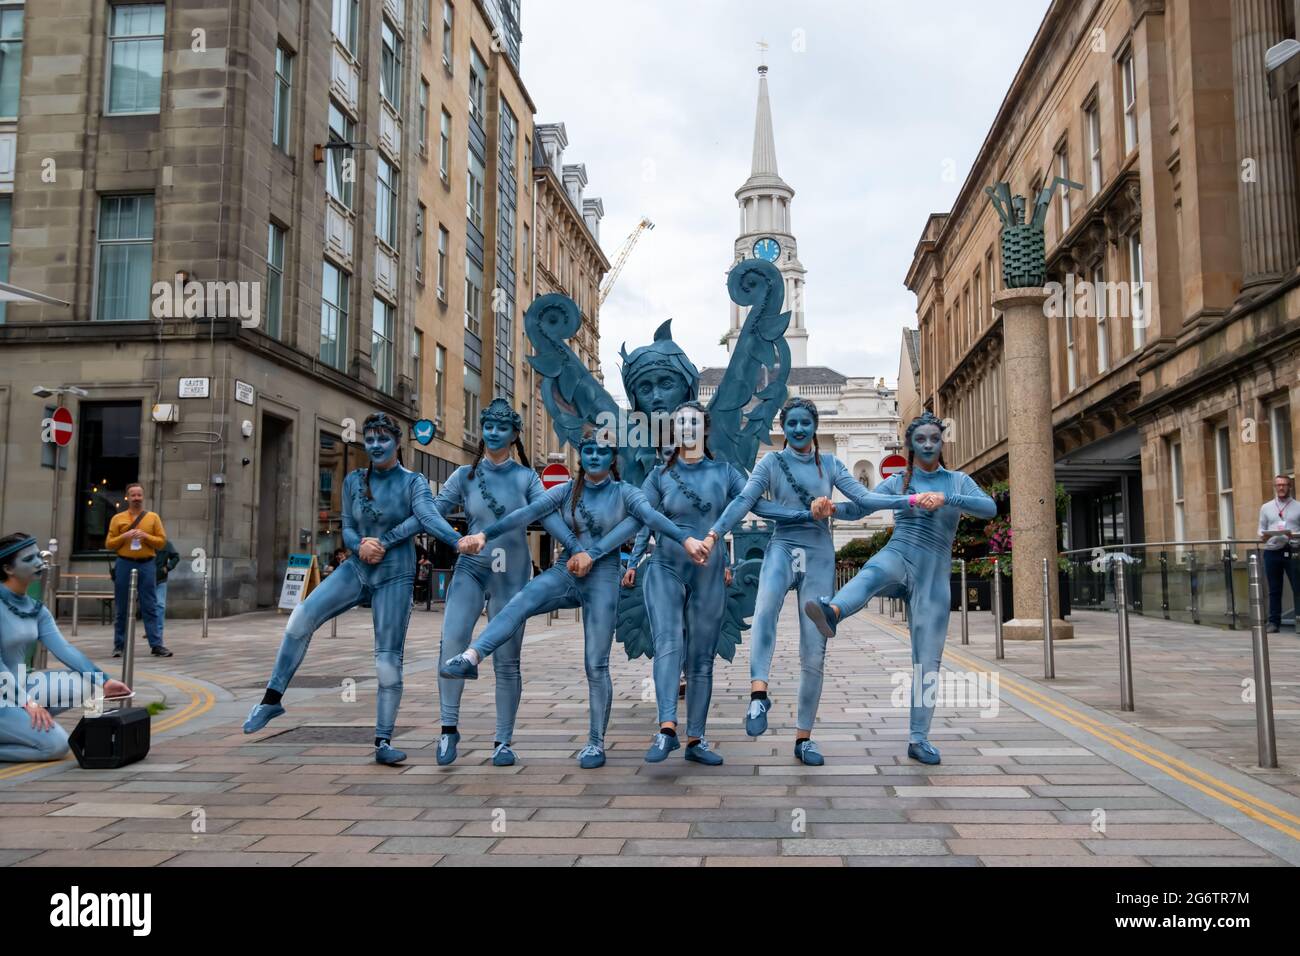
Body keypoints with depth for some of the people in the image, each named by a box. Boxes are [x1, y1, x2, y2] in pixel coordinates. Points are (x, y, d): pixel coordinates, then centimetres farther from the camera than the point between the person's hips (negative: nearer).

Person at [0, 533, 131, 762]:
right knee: (56, 744, -20)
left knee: (87, 683, -6)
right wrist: (28, 702, -25)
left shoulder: (35, 609, 5)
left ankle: (26, 722, 1)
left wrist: (103, 681, -13)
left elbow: (64, 649, -3)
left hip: (19, 685, 8)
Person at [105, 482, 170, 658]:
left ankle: (157, 645, -3)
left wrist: (145, 536, -10)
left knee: (150, 607, -2)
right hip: (124, 565, 0)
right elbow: (109, 544, 6)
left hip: (147, 565, 0)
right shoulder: (118, 518, 8)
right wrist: (124, 536, -10)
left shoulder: (153, 517, 8)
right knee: (121, 609, 6)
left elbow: (162, 541, 5)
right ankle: (119, 645, 13)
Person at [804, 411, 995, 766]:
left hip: (933, 576, 2)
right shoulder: (895, 483, 11)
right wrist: (830, 508, -26)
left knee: (928, 659, -2)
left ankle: (918, 737, 8)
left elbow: (990, 508, -6)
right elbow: (858, 506, -3)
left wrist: (945, 498, -23)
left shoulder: (958, 481, 12)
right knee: (875, 572, -39)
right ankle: (831, 612, -70)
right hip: (898, 557, -2)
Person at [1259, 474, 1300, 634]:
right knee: (1274, 590, 6)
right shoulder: (1266, 507, 13)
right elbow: (1261, 529, 11)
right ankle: (1274, 622, 9)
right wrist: (1263, 536, -11)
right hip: (1272, 552, 2)